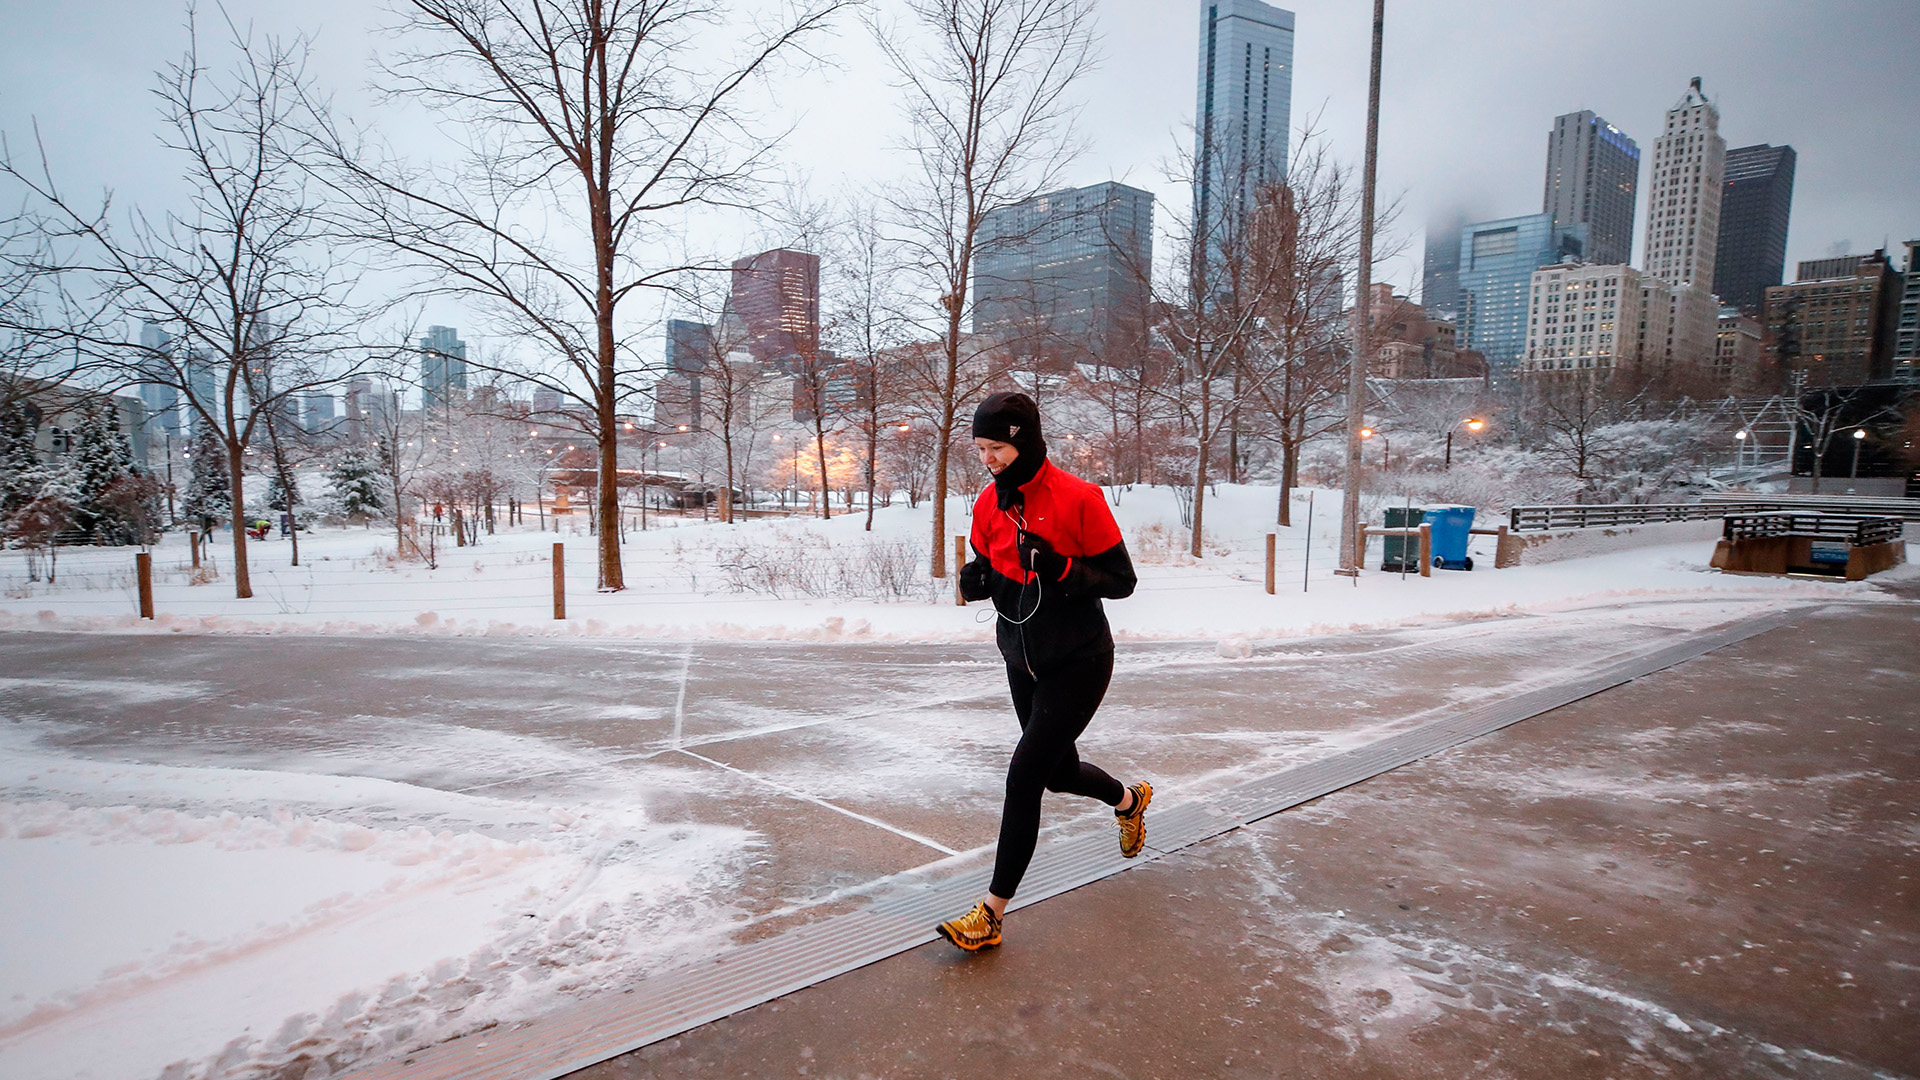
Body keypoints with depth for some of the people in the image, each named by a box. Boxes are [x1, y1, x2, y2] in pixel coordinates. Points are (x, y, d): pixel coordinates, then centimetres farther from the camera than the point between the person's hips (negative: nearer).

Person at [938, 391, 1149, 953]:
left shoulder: (1078, 498, -20)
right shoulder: (988, 504, -2)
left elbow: (1121, 580, -15)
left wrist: (1061, 568, -31)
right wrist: (977, 580, -15)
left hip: (1078, 661, -7)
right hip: (1022, 659, 7)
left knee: (1024, 775, -10)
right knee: (1059, 772, 21)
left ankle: (992, 913, 4)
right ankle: (1130, 799, 55)